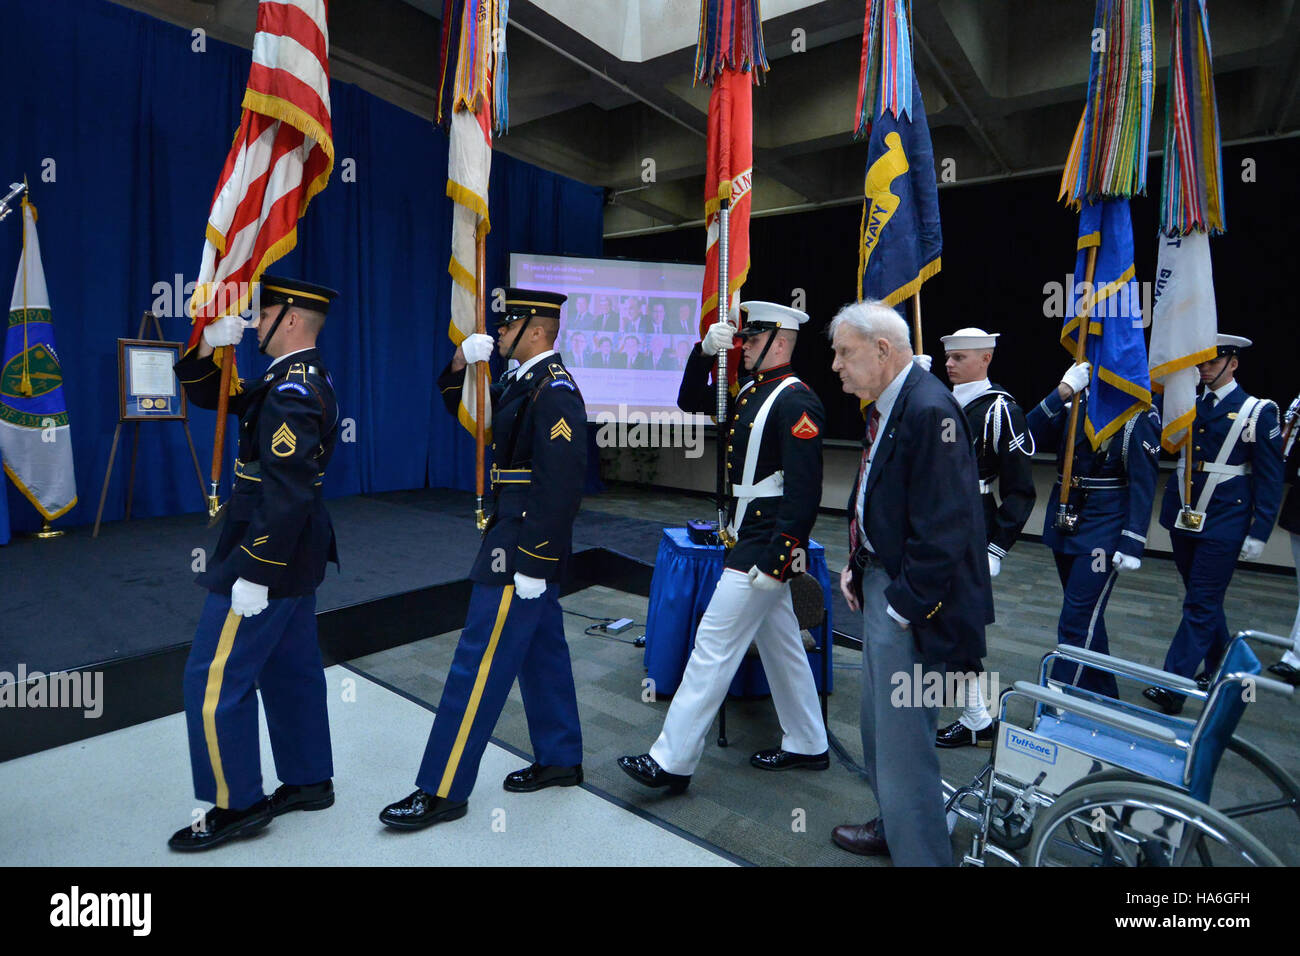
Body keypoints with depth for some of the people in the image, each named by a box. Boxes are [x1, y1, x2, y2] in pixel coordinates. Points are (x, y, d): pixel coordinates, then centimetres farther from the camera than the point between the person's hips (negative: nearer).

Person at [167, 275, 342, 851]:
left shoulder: (292, 392, -21)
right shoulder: (304, 377, 10)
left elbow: (287, 493, -27)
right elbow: (206, 395, 18)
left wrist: (253, 574, -23)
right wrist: (208, 346, -1)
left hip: (267, 555, -10)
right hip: (296, 556, 10)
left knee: (214, 680, 3)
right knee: (291, 670, 17)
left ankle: (236, 805, 18)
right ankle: (309, 781, 31)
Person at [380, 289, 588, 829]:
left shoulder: (556, 391, -17)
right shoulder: (521, 382, 13)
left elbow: (561, 484, -23)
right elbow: (465, 411, 22)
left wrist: (532, 564, -23)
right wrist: (461, 364, 2)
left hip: (523, 547, -10)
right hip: (524, 541, 10)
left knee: (479, 661, -3)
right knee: (542, 652, 17)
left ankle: (443, 791, 10)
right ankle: (560, 760, 31)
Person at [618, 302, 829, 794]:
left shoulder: (796, 402, -15)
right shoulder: (750, 392, 12)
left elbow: (804, 491, -21)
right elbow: (691, 402, 18)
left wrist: (775, 559, -23)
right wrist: (704, 351, 2)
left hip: (765, 545, -9)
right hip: (748, 539, 9)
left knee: (714, 646, -5)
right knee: (781, 645, 17)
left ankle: (672, 761, 5)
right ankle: (807, 745, 33)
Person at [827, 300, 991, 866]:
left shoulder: (929, 410, -21)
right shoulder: (886, 406, 9)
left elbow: (943, 528, -25)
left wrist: (905, 605, -19)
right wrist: (855, 565, 10)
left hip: (910, 604, -10)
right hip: (880, 583, 10)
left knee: (904, 741, 2)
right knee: (880, 728, 24)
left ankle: (921, 854, 23)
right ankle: (893, 828, 45)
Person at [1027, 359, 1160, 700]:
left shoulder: (1138, 414, -10)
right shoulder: (1076, 400, 5)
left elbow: (1143, 484, -11)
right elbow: (1031, 435, -6)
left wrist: (1132, 544, -16)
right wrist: (1062, 391, -15)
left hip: (1103, 532, -6)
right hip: (1065, 523, 6)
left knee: (1076, 623, -6)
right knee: (1087, 616, 19)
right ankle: (1103, 696, 36)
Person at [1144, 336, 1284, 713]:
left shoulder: (1257, 412, -4)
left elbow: (1270, 479, -5)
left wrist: (1258, 534, -9)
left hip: (1223, 526, -5)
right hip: (1183, 521, 5)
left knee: (1201, 605, -4)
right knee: (1205, 600, 18)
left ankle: (1173, 687, -1)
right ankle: (1219, 669, 36)